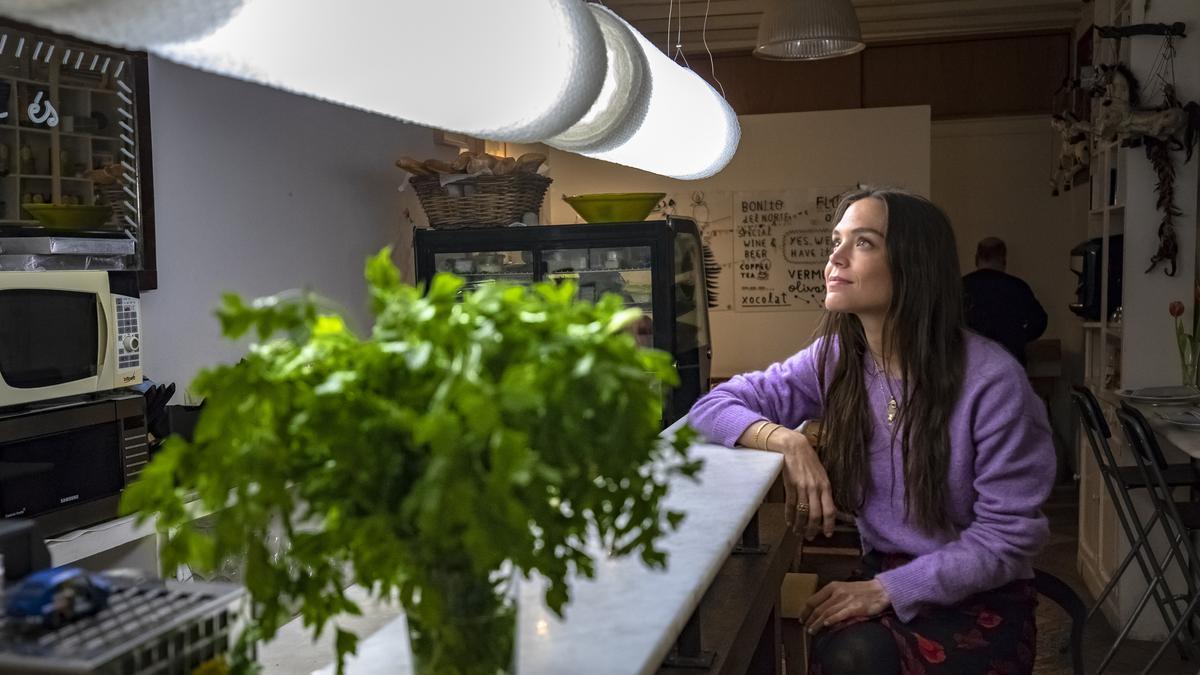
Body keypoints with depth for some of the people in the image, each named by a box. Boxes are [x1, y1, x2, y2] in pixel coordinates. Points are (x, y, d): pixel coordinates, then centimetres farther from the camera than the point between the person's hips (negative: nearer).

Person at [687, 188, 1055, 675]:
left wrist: (888, 590, -22)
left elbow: (1008, 535, -14)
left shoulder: (991, 379, -17)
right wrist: (786, 441, -22)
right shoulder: (833, 361, -3)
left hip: (982, 595, -3)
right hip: (882, 577, 3)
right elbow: (711, 408, -2)